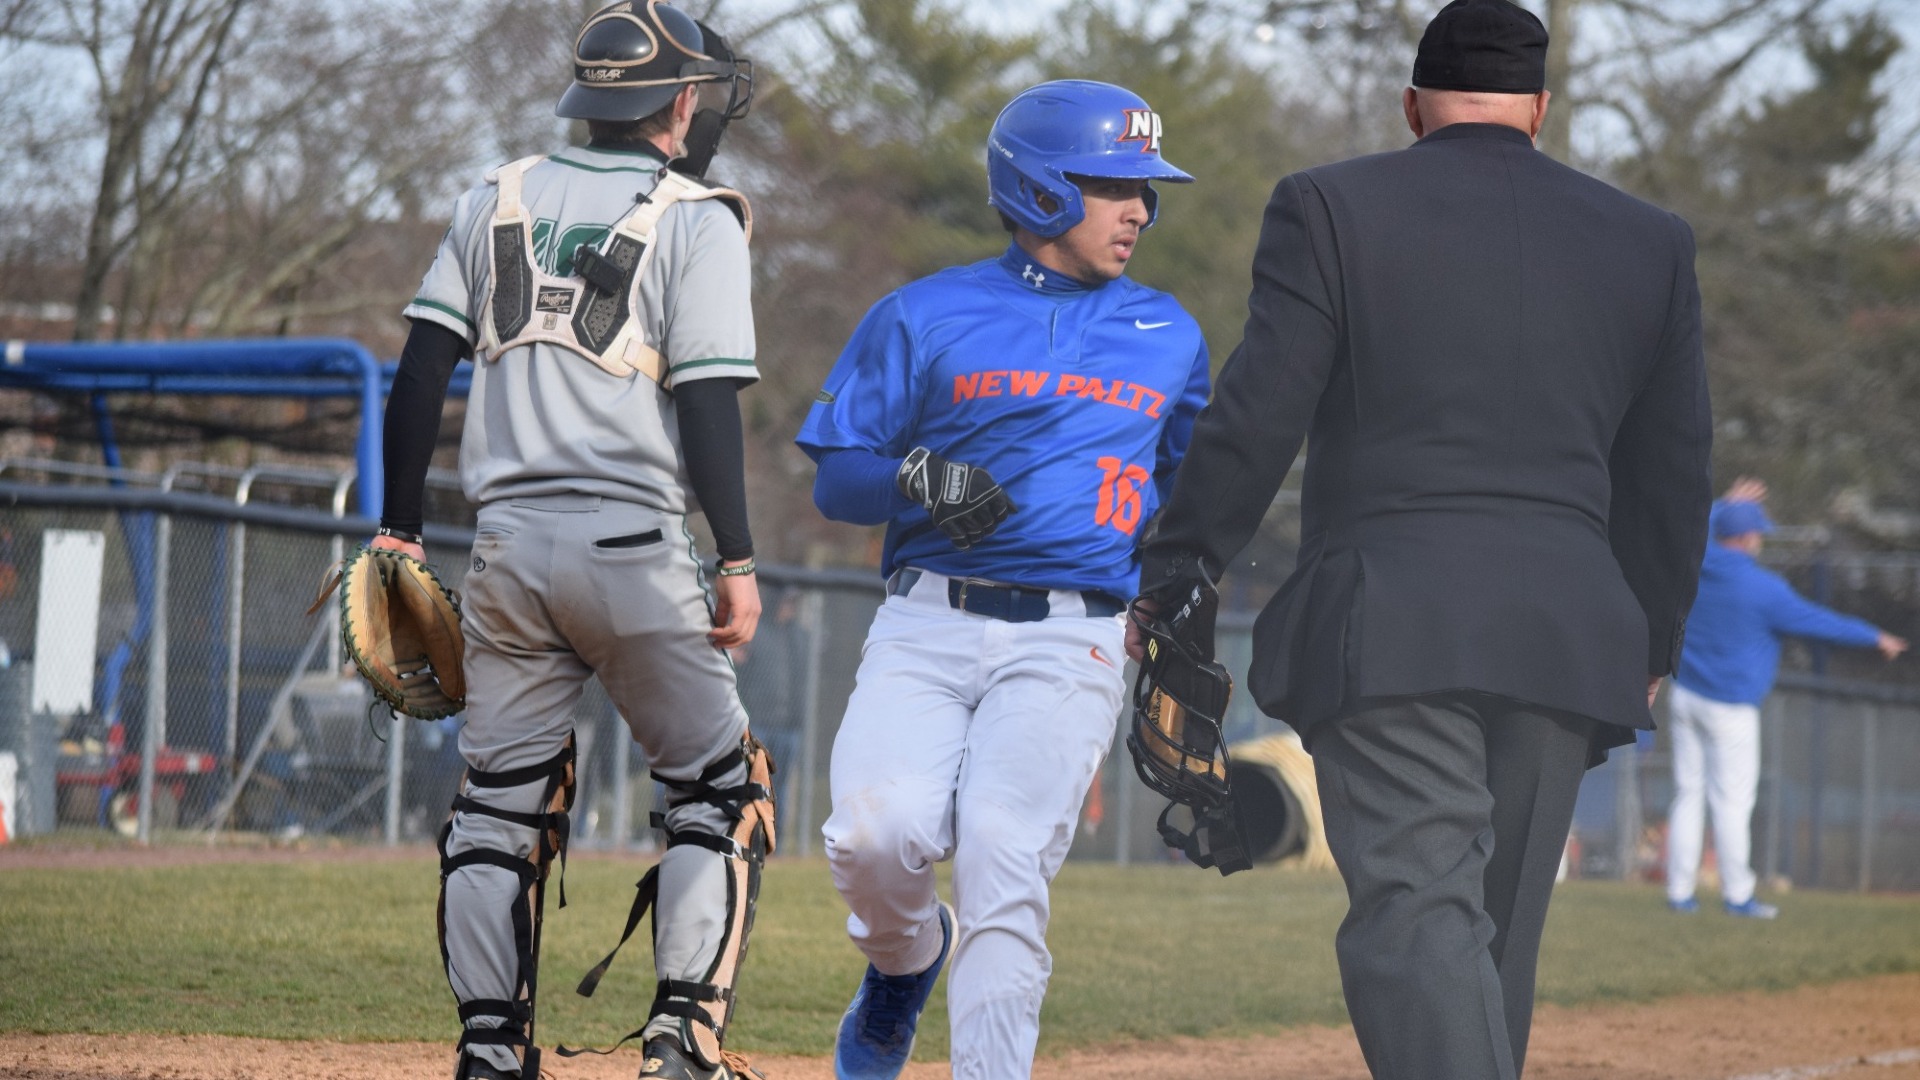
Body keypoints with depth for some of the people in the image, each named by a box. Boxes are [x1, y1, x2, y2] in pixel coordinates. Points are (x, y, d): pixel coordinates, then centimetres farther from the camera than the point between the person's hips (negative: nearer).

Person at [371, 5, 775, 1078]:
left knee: (502, 800, 11)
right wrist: (739, 561, -7)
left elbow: (423, 369, 8)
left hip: (509, 547, 4)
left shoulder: (497, 201, 12)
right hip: (634, 547, -4)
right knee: (717, 789, 7)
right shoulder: (696, 220, -2)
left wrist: (399, 530, 12)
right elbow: (708, 401, -9)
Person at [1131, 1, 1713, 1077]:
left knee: (1420, 914, -13)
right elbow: (1673, 471, 17)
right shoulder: (1650, 240, 14)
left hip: (1387, 626, -4)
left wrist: (1171, 576, 5)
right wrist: (1650, 644, 28)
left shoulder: (1332, 208, 4)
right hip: (1568, 635, 4)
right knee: (1498, 936, 12)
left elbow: (1256, 418, -3)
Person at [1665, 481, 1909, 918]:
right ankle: (1737, 895, 4)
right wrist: (1874, 638, 5)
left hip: (1684, 697, 6)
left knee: (1687, 795, 9)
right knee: (1731, 802, -1)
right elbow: (1818, 622, -8)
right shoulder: (1761, 588, -15)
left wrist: (1728, 504, 38)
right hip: (1731, 708, -6)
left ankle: (1680, 892, 9)